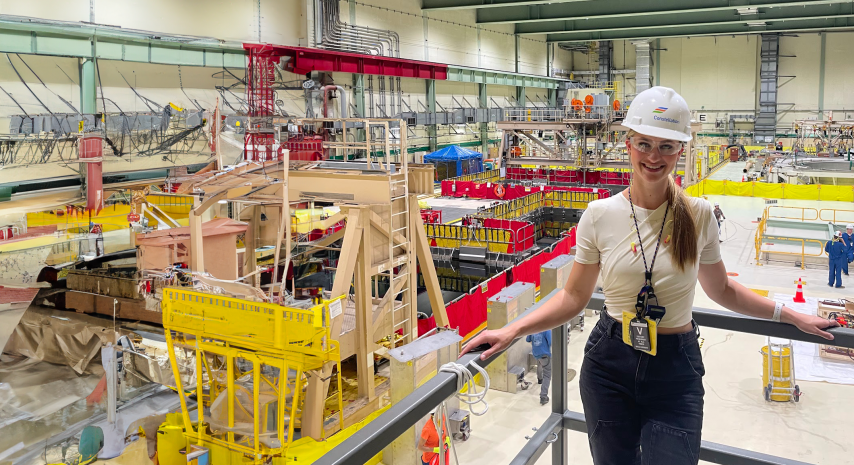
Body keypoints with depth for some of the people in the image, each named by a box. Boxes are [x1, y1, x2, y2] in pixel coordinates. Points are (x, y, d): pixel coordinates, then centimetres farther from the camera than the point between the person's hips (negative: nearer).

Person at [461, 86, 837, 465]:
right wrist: (511, 331, -10)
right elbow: (574, 298, 0)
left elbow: (720, 290, 11)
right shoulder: (600, 215, -6)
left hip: (676, 370, 0)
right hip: (610, 366, 0)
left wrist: (788, 314, 8)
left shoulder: (697, 215, -4)